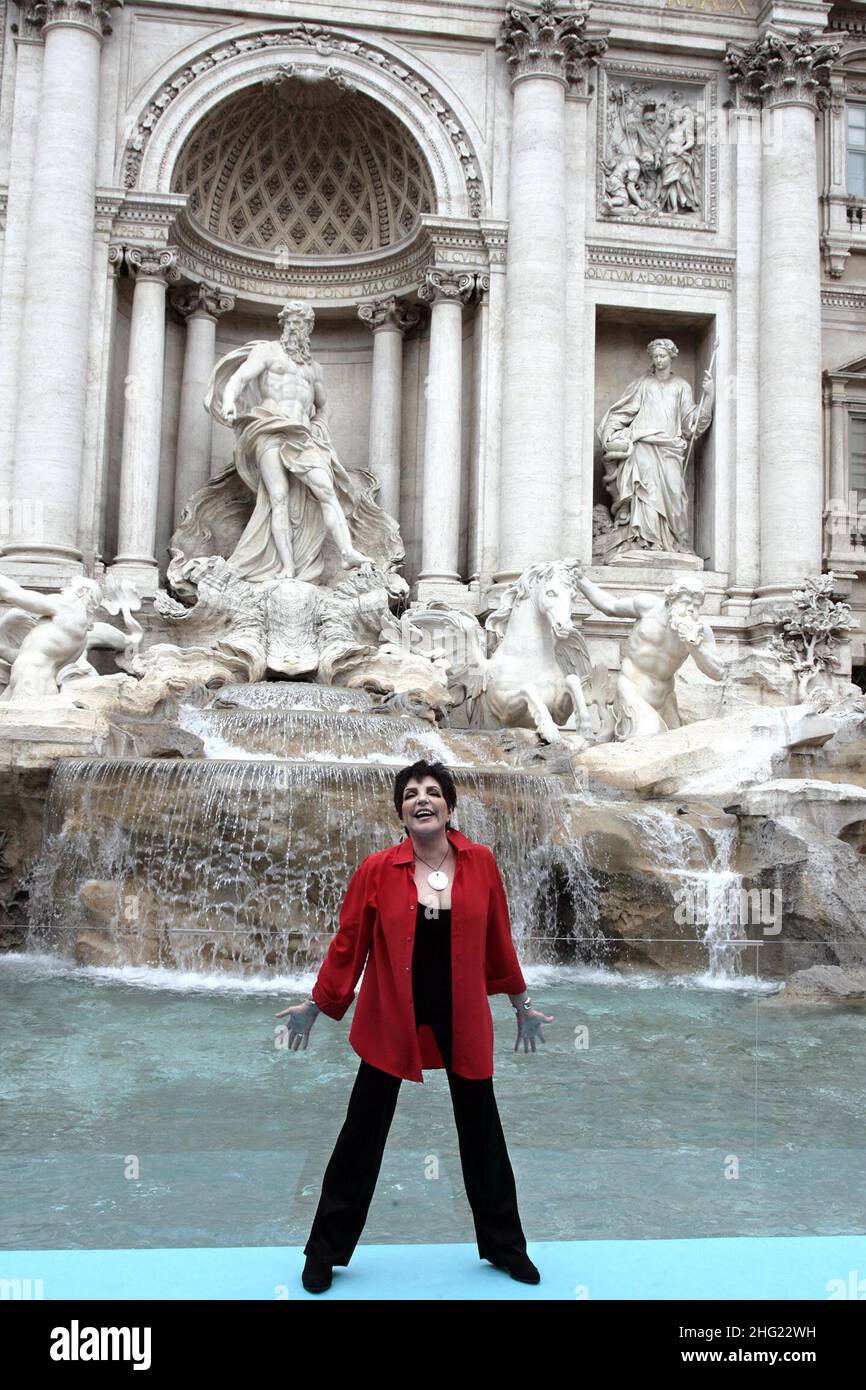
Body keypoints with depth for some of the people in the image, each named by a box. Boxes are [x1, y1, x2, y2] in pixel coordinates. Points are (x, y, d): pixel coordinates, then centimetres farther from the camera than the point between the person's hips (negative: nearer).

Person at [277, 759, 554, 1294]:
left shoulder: (480, 863, -7)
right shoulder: (377, 870, -12)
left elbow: (498, 939, 3)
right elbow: (349, 943, -2)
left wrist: (522, 1003, 11)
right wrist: (317, 1004, 3)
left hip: (463, 1021, 2)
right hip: (391, 1022, -1)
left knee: (482, 1133, 16)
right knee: (363, 1133, 9)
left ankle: (506, 1245, 36)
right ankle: (326, 1251, 28)